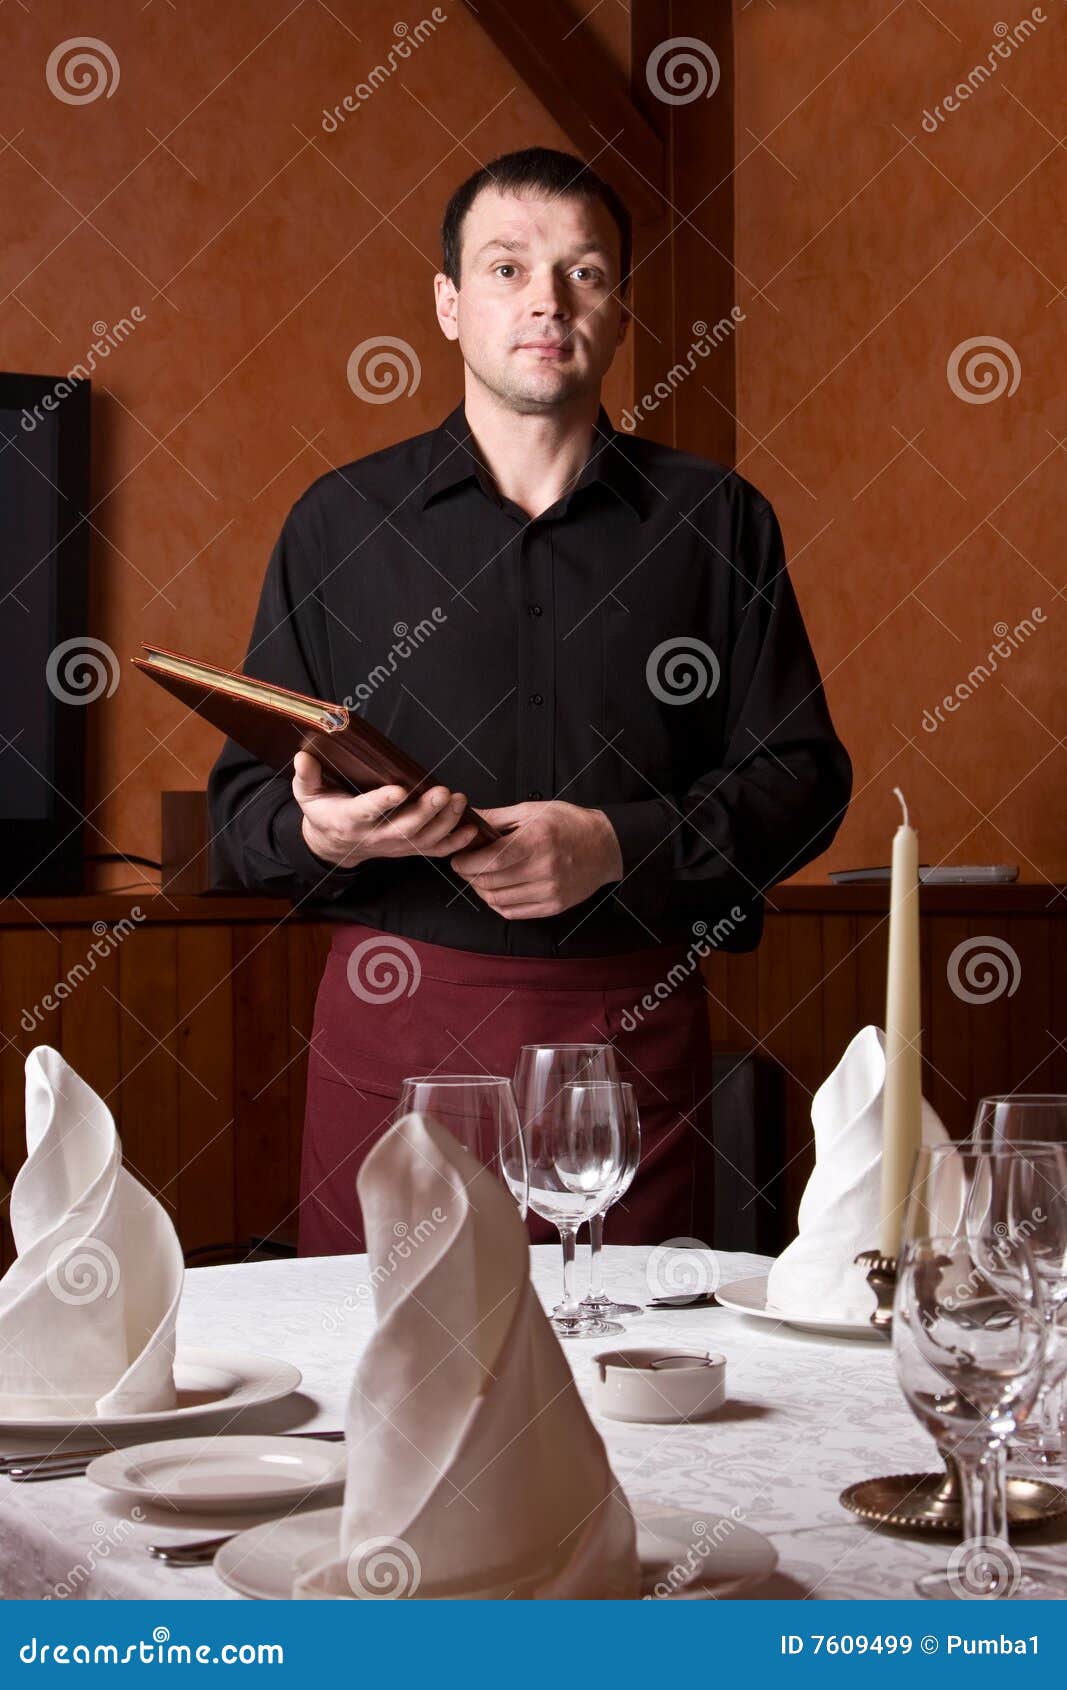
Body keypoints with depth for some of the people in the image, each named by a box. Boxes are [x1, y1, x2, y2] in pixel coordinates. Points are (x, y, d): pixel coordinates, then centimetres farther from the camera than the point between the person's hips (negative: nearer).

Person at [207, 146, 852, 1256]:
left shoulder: (716, 521, 9)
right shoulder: (339, 522, 9)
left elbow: (802, 776, 4)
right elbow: (242, 802, 8)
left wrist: (618, 846, -11)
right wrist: (318, 832, -15)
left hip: (635, 1032, 0)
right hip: (397, 1019, 0)